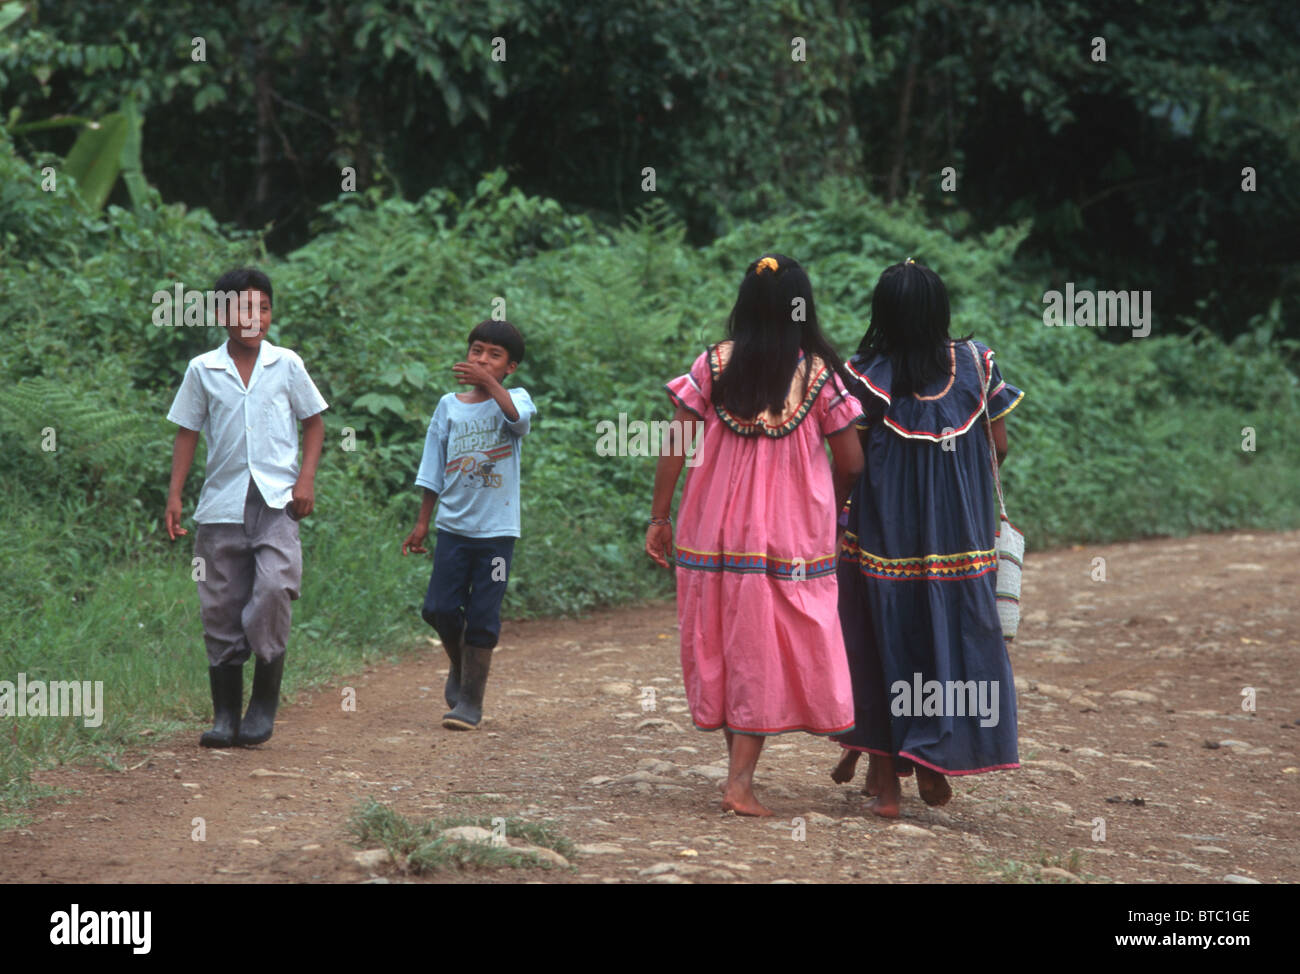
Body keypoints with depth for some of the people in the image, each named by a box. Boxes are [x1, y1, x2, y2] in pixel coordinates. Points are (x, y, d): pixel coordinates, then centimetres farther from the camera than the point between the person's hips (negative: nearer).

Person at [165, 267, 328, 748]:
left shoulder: (287, 364, 5)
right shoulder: (203, 370, 7)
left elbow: (313, 421, 13)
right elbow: (187, 432, 11)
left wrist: (306, 478, 0)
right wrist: (174, 495, 4)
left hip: (276, 501, -1)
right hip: (221, 505, 2)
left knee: (274, 588, -20)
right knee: (220, 609, 2)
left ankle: (264, 702, -5)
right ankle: (225, 714, 13)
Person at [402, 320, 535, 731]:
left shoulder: (513, 398, 0)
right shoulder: (450, 405, 8)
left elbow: (518, 417, -27)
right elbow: (434, 470, 13)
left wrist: (489, 382, -41)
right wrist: (421, 524, 11)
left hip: (497, 530, -3)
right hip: (454, 524, 3)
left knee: (482, 618, -1)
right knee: (440, 608, -1)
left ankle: (471, 700, 10)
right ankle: (459, 667, 28)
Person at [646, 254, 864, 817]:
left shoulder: (713, 365, -1)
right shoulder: (820, 373, -4)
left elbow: (675, 446, -4)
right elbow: (851, 463, -2)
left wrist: (659, 517, 3)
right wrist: (829, 509, 16)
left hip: (716, 531, 2)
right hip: (791, 533, -2)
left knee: (721, 646, 14)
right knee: (765, 651, 4)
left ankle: (740, 766, 22)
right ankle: (741, 782, -1)